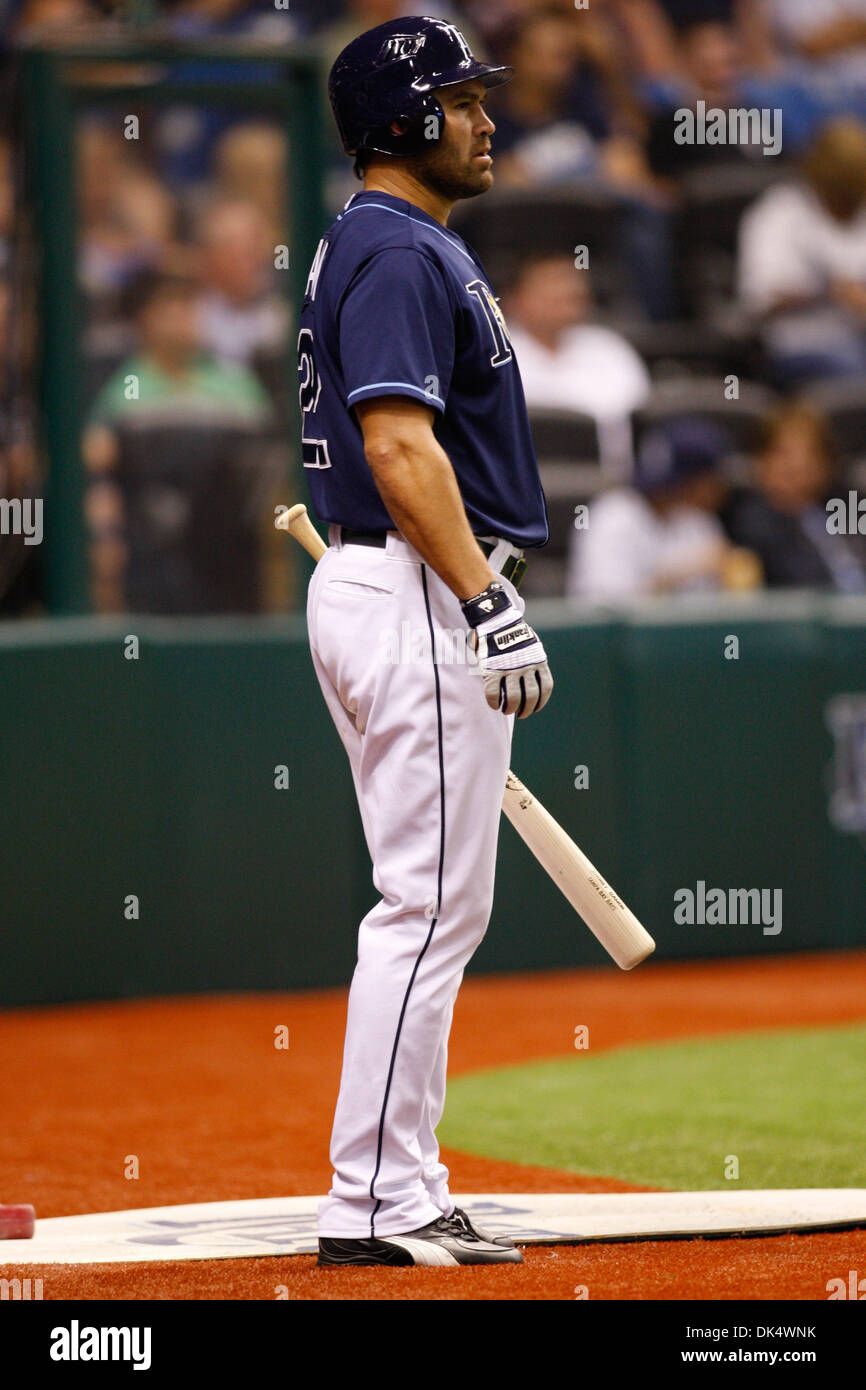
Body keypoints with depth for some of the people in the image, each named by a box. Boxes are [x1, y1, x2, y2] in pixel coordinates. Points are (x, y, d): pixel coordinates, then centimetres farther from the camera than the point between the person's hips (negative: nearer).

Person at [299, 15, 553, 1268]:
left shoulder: (396, 246, 19)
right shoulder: (398, 252, -13)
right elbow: (401, 448, -23)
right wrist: (491, 606, -24)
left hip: (377, 589, 11)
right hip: (418, 600, -11)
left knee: (435, 907, 12)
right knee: (431, 905, -9)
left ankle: (403, 1198, 15)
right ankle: (374, 1203, -8)